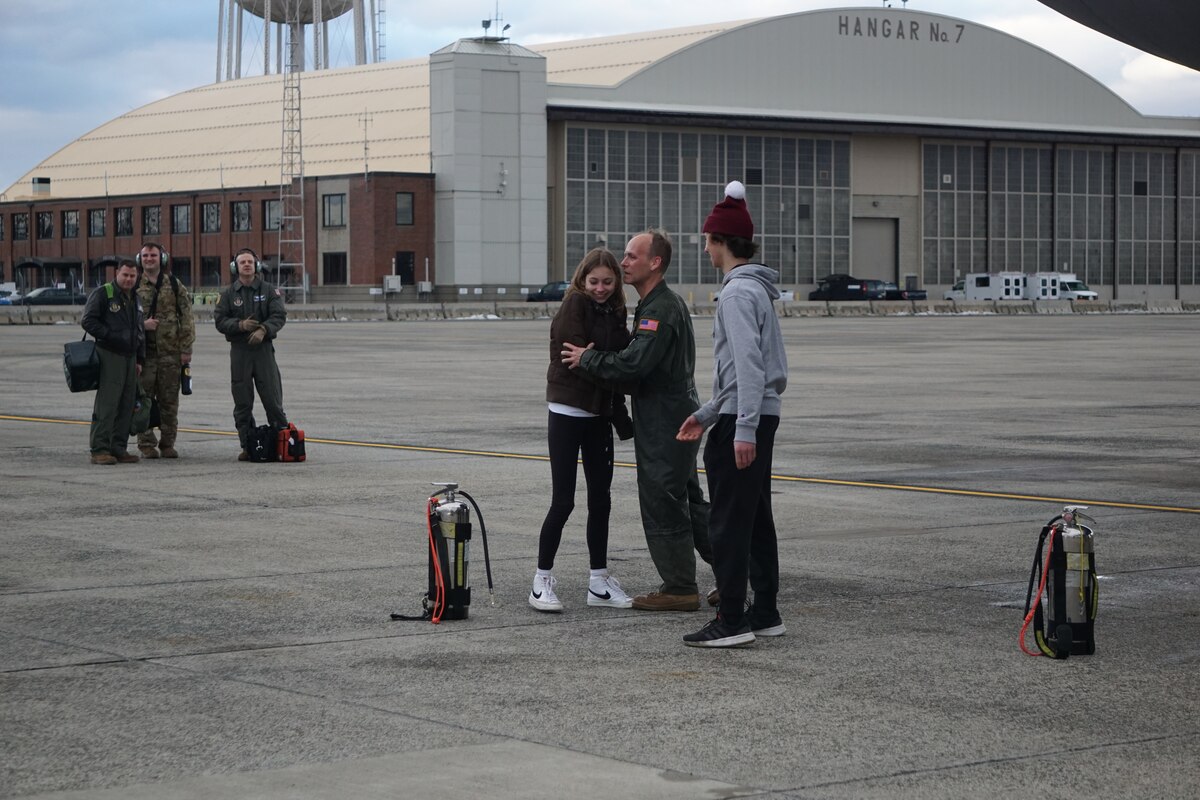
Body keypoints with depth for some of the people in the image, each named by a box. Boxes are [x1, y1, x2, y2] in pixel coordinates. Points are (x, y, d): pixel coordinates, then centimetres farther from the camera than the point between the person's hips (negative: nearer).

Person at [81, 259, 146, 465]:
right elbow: (88, 321, -10)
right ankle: (100, 450, -10)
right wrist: (110, 336, -18)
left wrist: (139, 359, 18)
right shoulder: (102, 294, -5)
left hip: (129, 357, 8)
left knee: (126, 407, 7)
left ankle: (119, 449, 12)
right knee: (106, 405, -11)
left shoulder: (135, 298, 19)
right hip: (109, 355, -8)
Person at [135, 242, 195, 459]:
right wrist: (142, 324, -12)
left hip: (170, 352, 1)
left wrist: (186, 348, -2)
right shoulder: (134, 286, 6)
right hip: (143, 351, -1)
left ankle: (168, 443, 13)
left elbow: (186, 318, 5)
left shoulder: (175, 285, 7)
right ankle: (146, 444, 4)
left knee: (169, 400, 5)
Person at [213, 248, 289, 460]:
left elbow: (279, 315, -4)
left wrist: (264, 329, -20)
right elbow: (220, 320, 1)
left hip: (263, 348, -1)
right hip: (239, 350, 1)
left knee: (272, 397, -3)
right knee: (242, 402, 2)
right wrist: (240, 325, -16)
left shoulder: (268, 290, 5)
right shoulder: (228, 294, 7)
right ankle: (247, 446, 8)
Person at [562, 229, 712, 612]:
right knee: (689, 502, 16)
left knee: (662, 506, -4)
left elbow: (633, 364, -26)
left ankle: (679, 589, 2)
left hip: (664, 425, -11)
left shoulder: (660, 309, -19)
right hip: (676, 417, 11)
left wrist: (588, 358, -13)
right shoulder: (667, 303, 16)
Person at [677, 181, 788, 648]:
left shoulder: (739, 293, -15)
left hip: (741, 420, -10)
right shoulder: (757, 289, 17)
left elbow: (748, 365, -23)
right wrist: (706, 414, 25)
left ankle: (731, 621, -7)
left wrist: (743, 429, -27)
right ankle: (765, 613, 19)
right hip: (762, 415, 10)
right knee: (756, 517, 14)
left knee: (729, 522, -7)